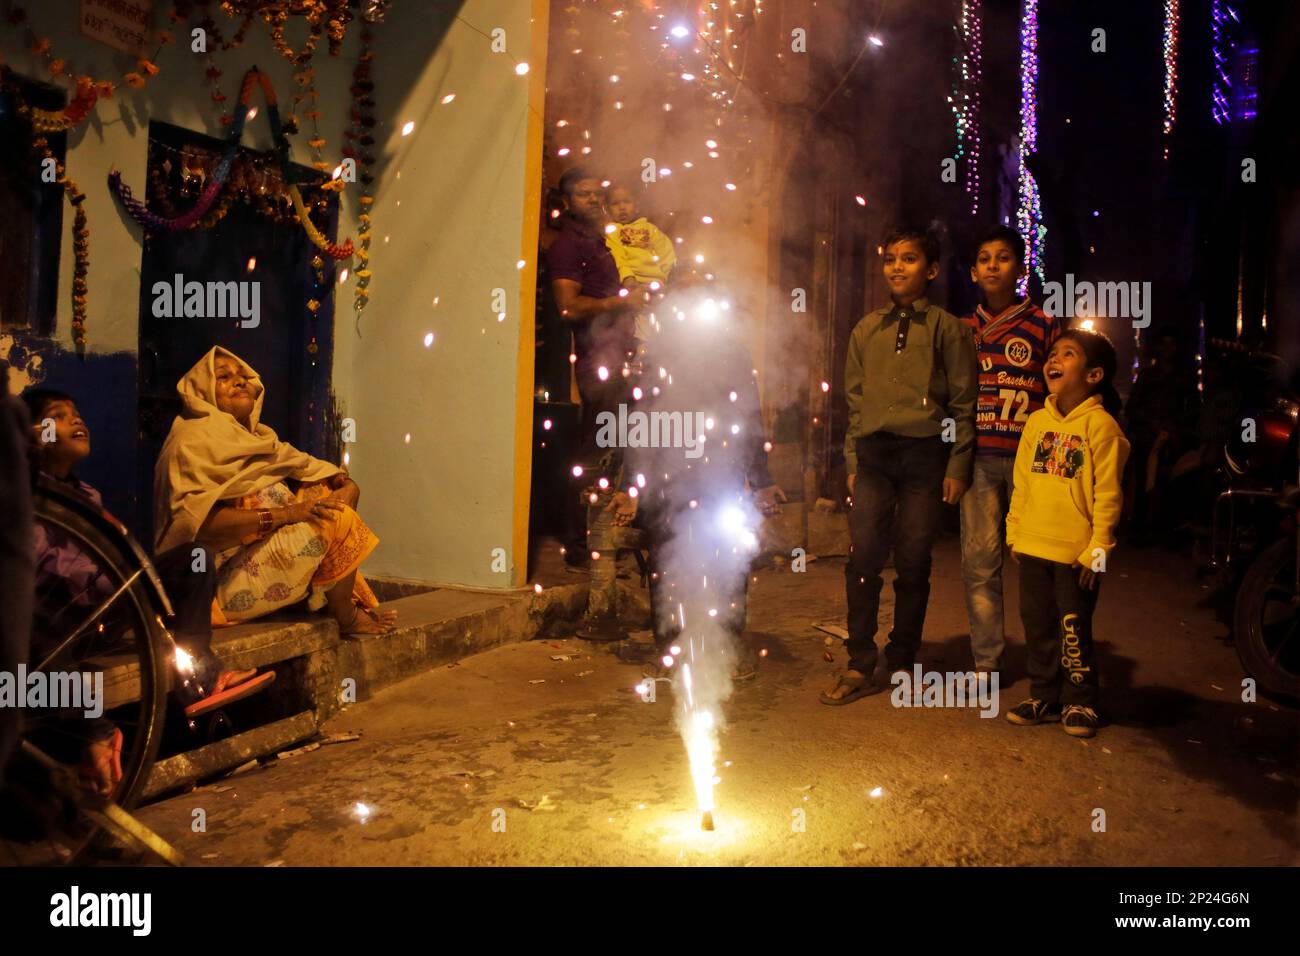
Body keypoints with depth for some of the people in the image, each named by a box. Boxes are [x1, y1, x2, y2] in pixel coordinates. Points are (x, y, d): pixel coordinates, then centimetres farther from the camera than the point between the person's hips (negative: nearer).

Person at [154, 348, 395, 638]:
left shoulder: (259, 436, 20)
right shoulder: (192, 440, -9)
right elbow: (194, 518, -23)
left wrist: (341, 483, -11)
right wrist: (284, 513, -29)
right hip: (226, 578, -9)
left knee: (345, 490, 1)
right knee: (337, 519, -22)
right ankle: (346, 617, -3)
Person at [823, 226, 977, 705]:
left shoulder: (947, 328, 5)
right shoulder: (866, 330, 16)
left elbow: (963, 403, 2)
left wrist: (957, 467, -4)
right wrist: (853, 461, 10)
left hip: (924, 454, -3)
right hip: (873, 453, 3)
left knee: (913, 565, 2)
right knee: (862, 559, -3)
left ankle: (902, 664, 15)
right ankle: (860, 667, 5)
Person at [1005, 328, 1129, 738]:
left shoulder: (1100, 424, -9)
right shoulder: (1037, 421, 8)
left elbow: (1107, 493, -11)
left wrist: (1098, 549, -12)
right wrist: (1015, 533, 10)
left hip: (1076, 552, -6)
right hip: (1034, 548, 6)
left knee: (1074, 631, 3)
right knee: (1037, 627, 13)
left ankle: (1080, 702, 19)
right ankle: (1044, 696, 26)